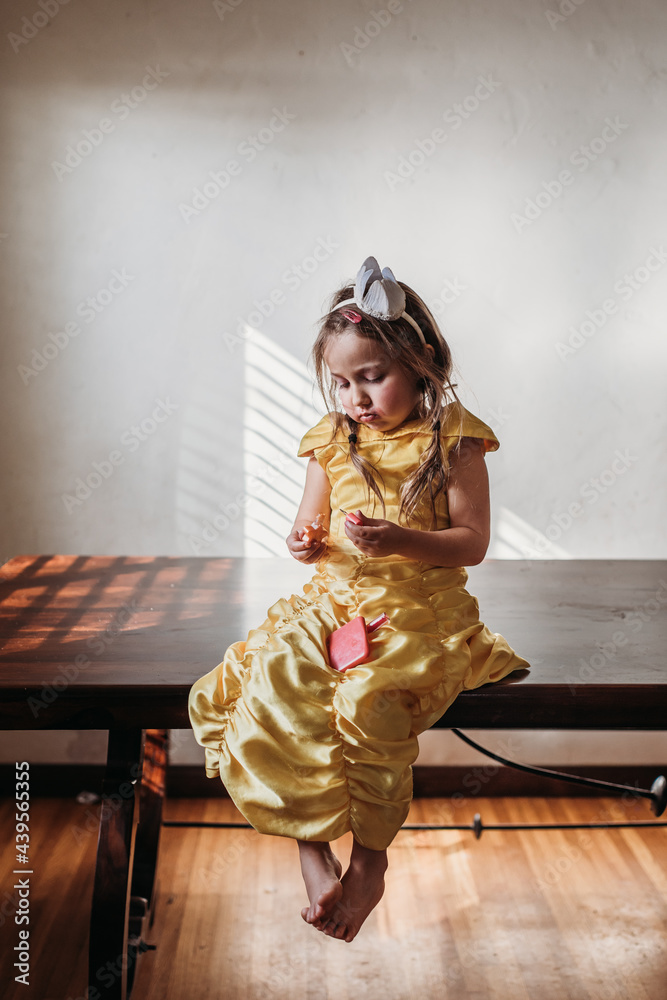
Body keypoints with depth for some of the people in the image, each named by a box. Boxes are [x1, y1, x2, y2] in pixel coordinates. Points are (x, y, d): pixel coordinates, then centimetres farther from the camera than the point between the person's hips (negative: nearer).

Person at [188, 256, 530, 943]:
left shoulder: (453, 442, -4)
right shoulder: (333, 440, 8)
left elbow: (473, 543, -6)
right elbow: (310, 522, 17)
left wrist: (399, 540, -22)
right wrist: (306, 542, -8)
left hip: (421, 610, -4)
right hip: (334, 601, 4)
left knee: (371, 704, -29)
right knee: (278, 685, -22)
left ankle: (370, 858, -6)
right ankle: (311, 842, -9)